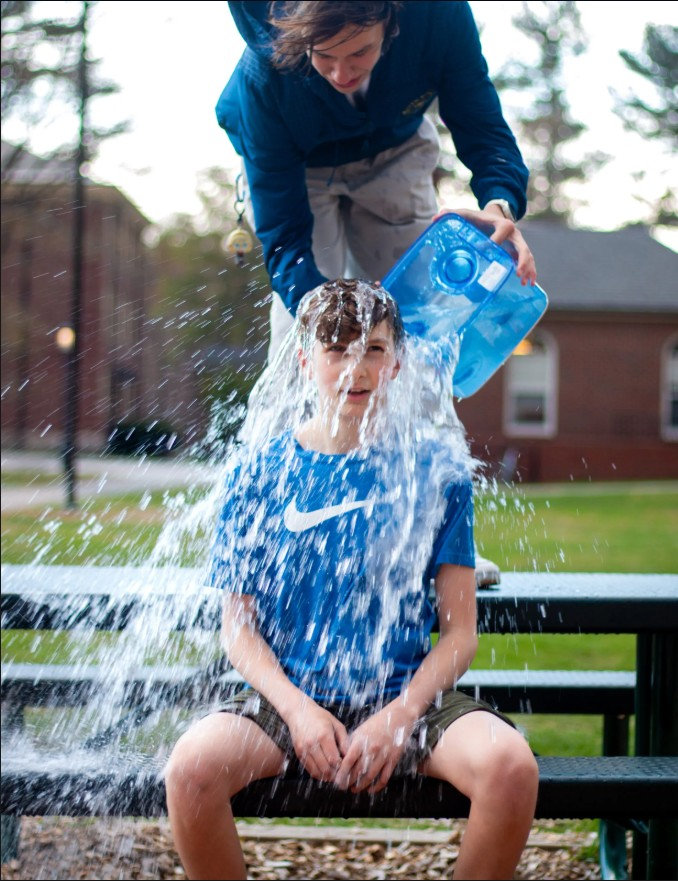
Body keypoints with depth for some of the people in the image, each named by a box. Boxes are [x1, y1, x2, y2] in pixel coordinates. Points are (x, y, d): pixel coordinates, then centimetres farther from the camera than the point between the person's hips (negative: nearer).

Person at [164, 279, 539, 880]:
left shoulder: (436, 472, 4)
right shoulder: (258, 475, 5)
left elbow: (459, 633, 3)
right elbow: (239, 628, 4)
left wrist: (400, 716, -13)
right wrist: (298, 710, -12)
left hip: (405, 695, 0)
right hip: (289, 696, 0)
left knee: (511, 766, -29)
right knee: (192, 766, -30)